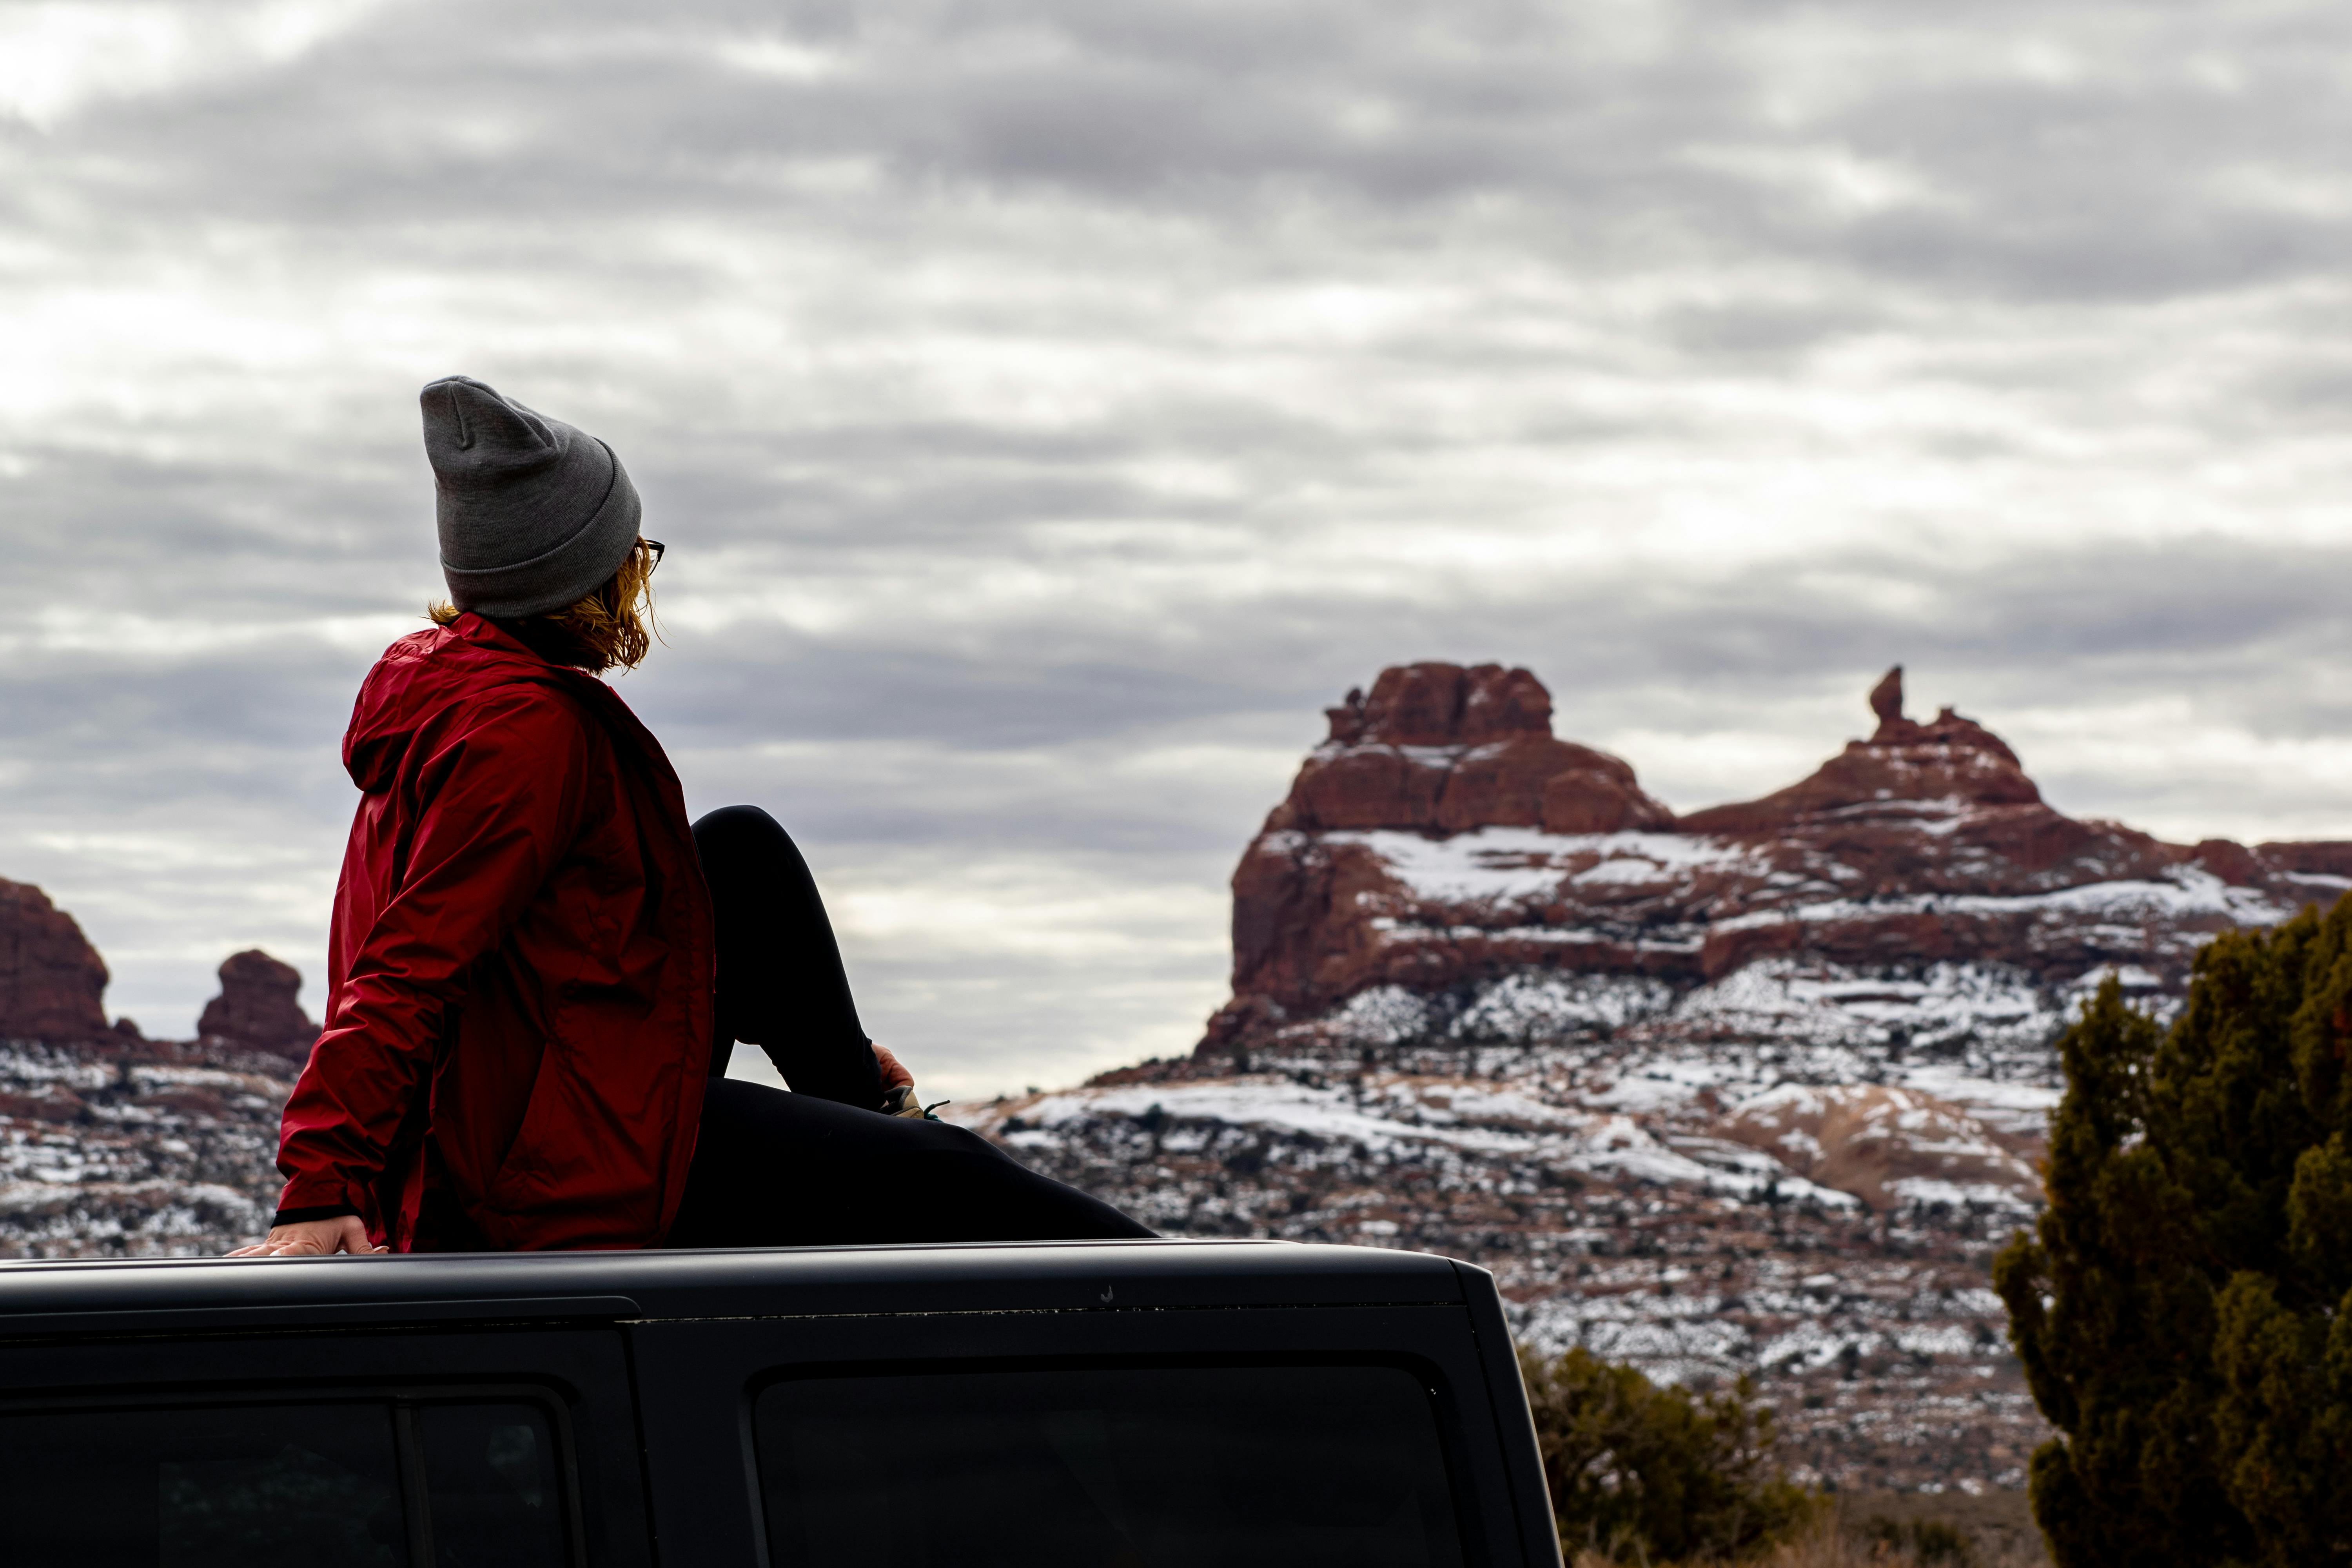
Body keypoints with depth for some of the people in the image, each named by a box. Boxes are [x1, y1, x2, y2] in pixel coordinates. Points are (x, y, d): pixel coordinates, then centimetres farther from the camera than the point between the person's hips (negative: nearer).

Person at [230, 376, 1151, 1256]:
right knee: (933, 1175, -1)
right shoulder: (529, 726, -21)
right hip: (567, 1181, -10)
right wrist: (321, 1192, -32)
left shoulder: (448, 677, 11)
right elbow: (409, 968, -27)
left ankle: (860, 1108, 27)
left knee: (746, 852, 20)